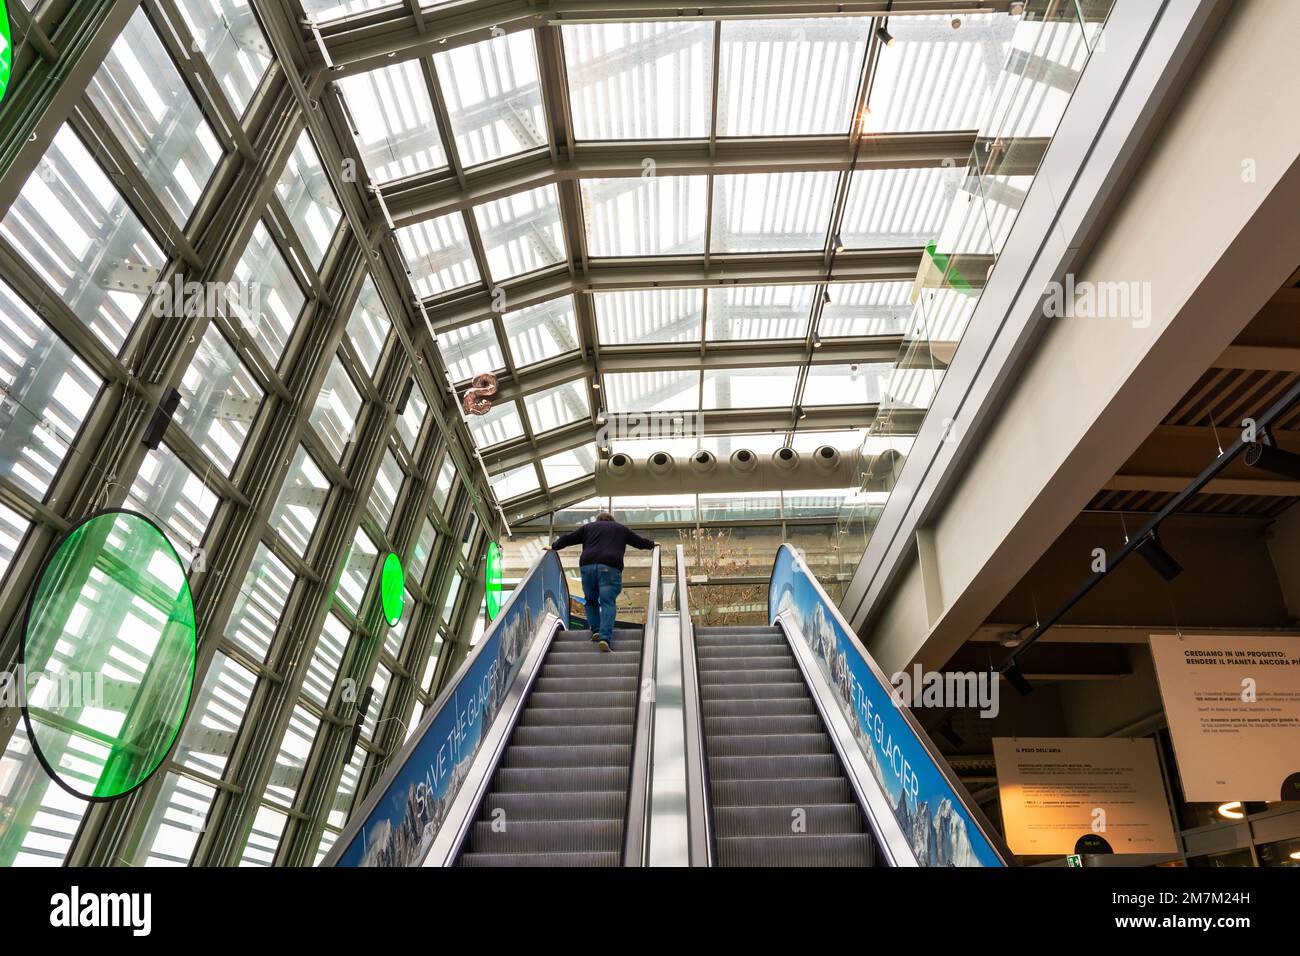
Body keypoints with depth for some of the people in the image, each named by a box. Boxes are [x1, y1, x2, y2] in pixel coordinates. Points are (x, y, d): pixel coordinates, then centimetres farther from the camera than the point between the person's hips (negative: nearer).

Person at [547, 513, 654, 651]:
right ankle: (605, 637, -21)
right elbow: (640, 542, 33)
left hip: (587, 566, 1)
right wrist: (652, 545, 52)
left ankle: (595, 630, 7)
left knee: (591, 601, 19)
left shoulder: (588, 527, 26)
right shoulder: (622, 528, 26)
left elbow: (567, 538, 25)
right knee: (607, 602, -7)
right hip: (610, 568, -1)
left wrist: (554, 547, 40)